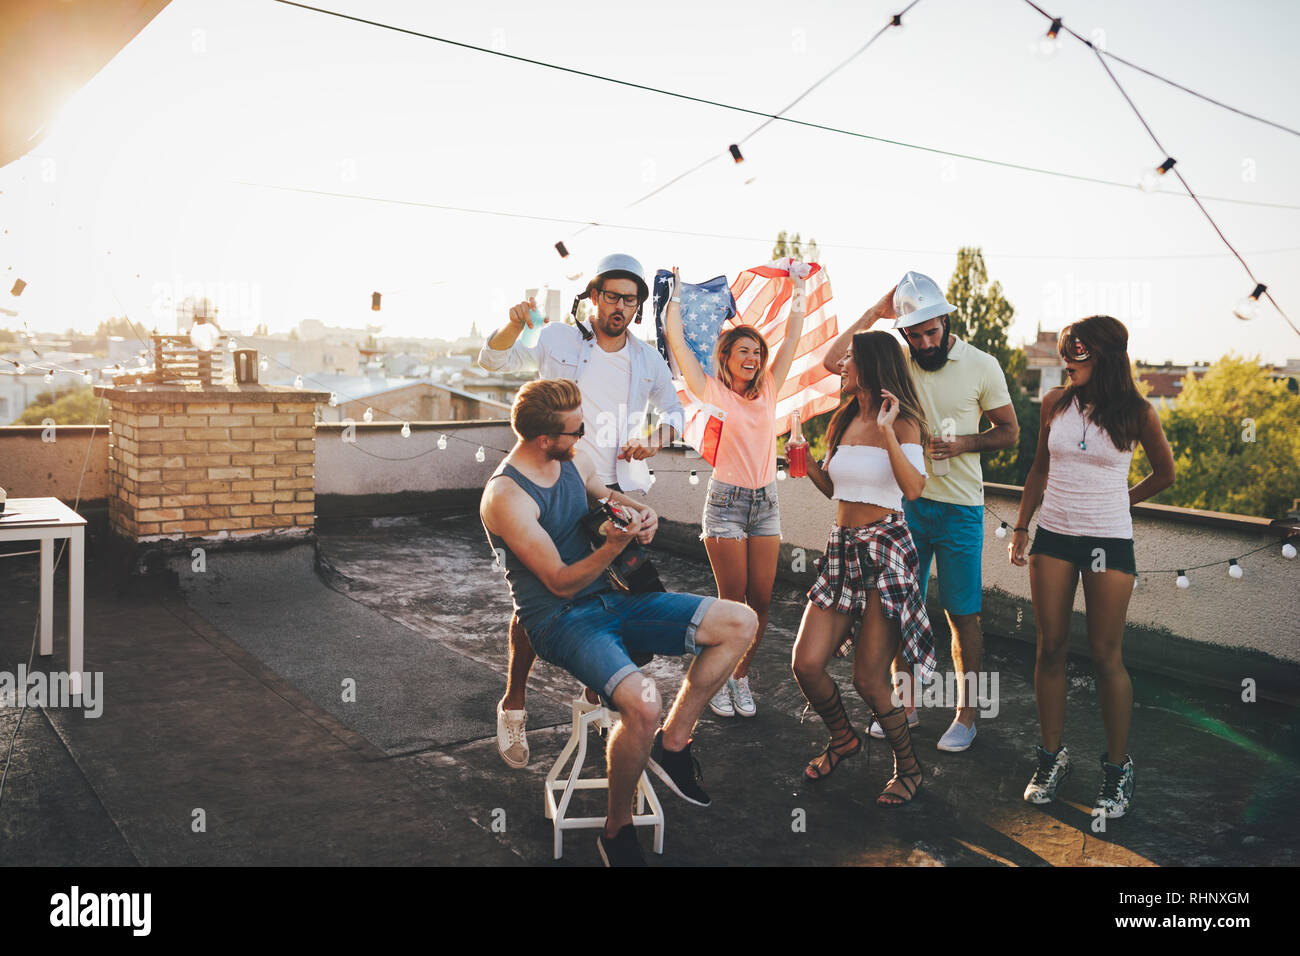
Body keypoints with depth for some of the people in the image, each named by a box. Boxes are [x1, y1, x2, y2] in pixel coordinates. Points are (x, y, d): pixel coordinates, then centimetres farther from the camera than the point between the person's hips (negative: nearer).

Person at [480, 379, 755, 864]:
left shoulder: (574, 460, 4)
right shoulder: (506, 496, -18)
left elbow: (607, 495, 26)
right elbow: (561, 583, -18)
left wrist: (639, 512, 3)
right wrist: (613, 546, -33)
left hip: (611, 598, 8)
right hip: (560, 619, -8)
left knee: (739, 623, -5)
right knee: (641, 704, -35)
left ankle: (671, 741, 3)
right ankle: (617, 826, -7)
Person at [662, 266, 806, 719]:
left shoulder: (768, 390, 9)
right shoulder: (711, 391, -2)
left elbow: (793, 337, 12)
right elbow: (675, 338, -6)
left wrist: (798, 289, 15)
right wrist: (677, 290, 1)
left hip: (766, 500, 4)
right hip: (726, 499, -4)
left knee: (761, 601, 3)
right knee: (732, 601, -1)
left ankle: (741, 677, 20)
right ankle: (716, 681, 16)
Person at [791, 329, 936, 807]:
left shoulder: (902, 421, -4)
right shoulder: (843, 420, 15)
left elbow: (913, 488, -20)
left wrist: (886, 429, -23)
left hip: (885, 547, -6)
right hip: (842, 547, 6)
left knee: (869, 679, -5)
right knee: (806, 664, -1)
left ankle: (908, 768, 20)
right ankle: (842, 738, 29)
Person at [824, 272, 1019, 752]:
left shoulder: (982, 365, -5)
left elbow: (1010, 430, 2)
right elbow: (832, 361, -6)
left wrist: (964, 443, -16)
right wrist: (872, 314, -8)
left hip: (960, 507, -3)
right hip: (906, 501, 3)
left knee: (962, 614, 4)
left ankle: (966, 714, 18)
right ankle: (905, 705, 24)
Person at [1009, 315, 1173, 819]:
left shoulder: (1137, 413, -5)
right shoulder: (1056, 403, 3)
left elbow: (1165, 474, 11)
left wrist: (1115, 502, 12)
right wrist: (1021, 526, 11)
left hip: (1109, 541, -3)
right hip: (1053, 537, 3)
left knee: (1106, 654, 1)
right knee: (1050, 649, 6)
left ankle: (1117, 766, 17)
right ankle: (1051, 755, 19)